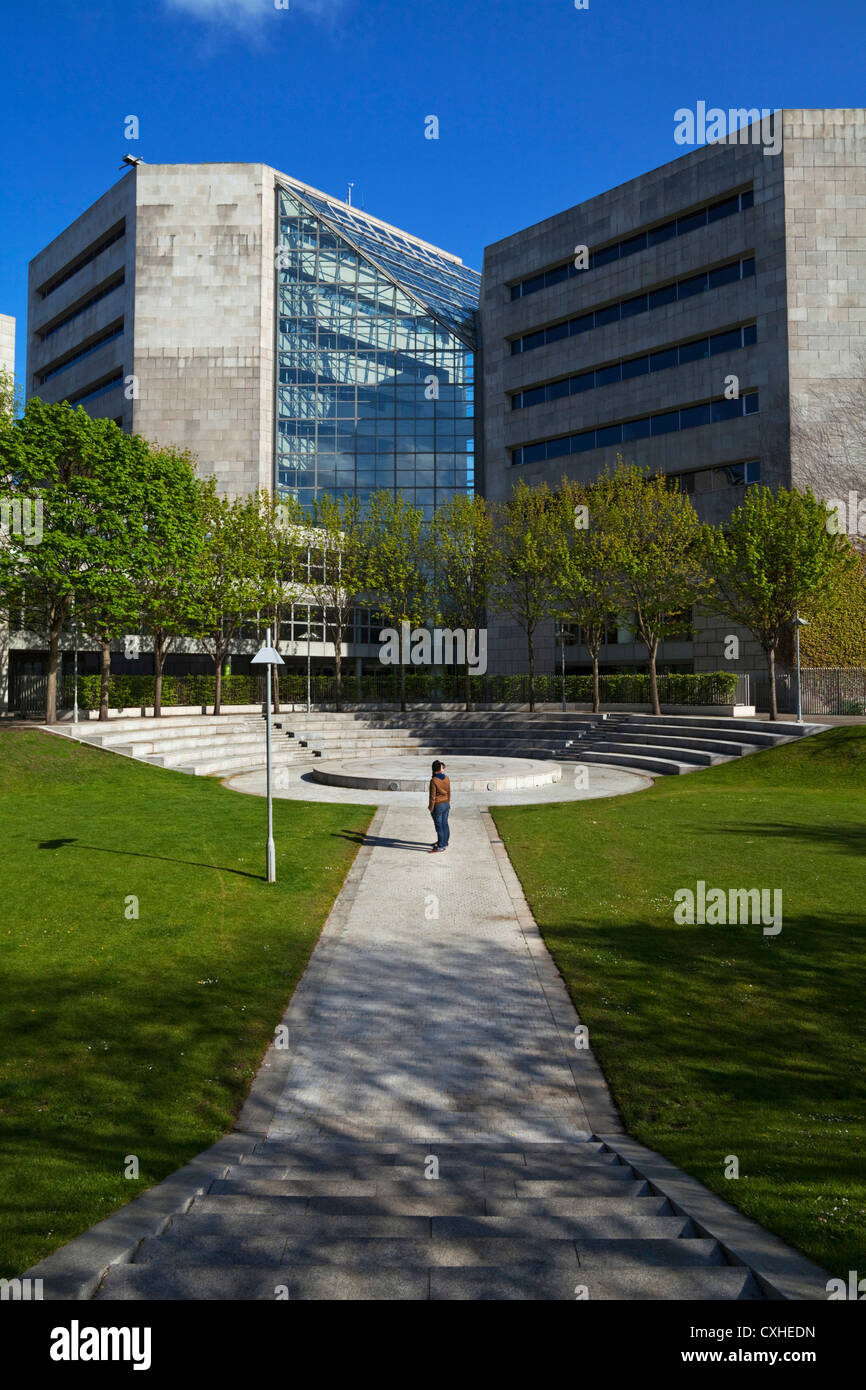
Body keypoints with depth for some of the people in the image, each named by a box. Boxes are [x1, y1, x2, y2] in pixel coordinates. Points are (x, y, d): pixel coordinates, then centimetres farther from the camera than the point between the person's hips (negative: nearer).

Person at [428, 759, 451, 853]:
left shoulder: (434, 781, -21)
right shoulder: (447, 779, -2)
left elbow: (432, 796, -18)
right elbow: (448, 793, 7)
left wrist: (431, 808, -9)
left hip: (437, 806, -7)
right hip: (446, 805, 7)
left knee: (439, 827, 2)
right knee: (445, 824, 18)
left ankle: (440, 847, 9)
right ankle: (445, 843, 32)